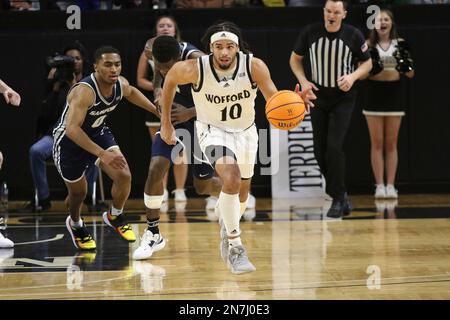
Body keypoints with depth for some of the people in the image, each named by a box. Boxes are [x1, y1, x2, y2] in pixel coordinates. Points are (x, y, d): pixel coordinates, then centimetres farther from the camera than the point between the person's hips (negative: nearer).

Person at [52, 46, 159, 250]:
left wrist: (157, 110, 11)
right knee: (78, 192, 10)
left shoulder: (121, 84, -14)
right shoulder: (85, 91, -36)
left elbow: (131, 92, 14)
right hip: (69, 141, -5)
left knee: (124, 176, -13)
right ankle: (75, 225, 45)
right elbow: (72, 129, -44)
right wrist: (102, 154, -50)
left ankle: (115, 217, 17)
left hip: (98, 133, 5)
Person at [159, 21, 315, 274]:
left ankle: (228, 229, 53)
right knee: (231, 180, -30)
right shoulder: (195, 69, -27)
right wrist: (166, 123, 0)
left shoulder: (255, 67, -26)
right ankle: (234, 247, -17)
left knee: (242, 192, 20)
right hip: (213, 131, -3)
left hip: (245, 131, 3)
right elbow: (170, 80, -6)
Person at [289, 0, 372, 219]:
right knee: (320, 151, 4)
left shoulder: (354, 35, -10)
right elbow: (295, 58, 8)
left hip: (343, 98, -3)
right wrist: (303, 81, -8)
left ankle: (338, 199, -5)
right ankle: (340, 197, 21)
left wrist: (353, 76, -17)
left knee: (334, 147, -17)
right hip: (318, 97, 3)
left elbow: (367, 63, 2)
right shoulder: (310, 33, -6)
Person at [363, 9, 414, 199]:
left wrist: (406, 62, -15)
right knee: (377, 143, 1)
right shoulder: (368, 45, 1)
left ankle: (390, 185, 6)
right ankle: (379, 185, 4)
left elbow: (410, 74, 5)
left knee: (391, 143, 4)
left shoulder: (400, 44, 3)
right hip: (374, 93, -1)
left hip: (394, 93, 1)